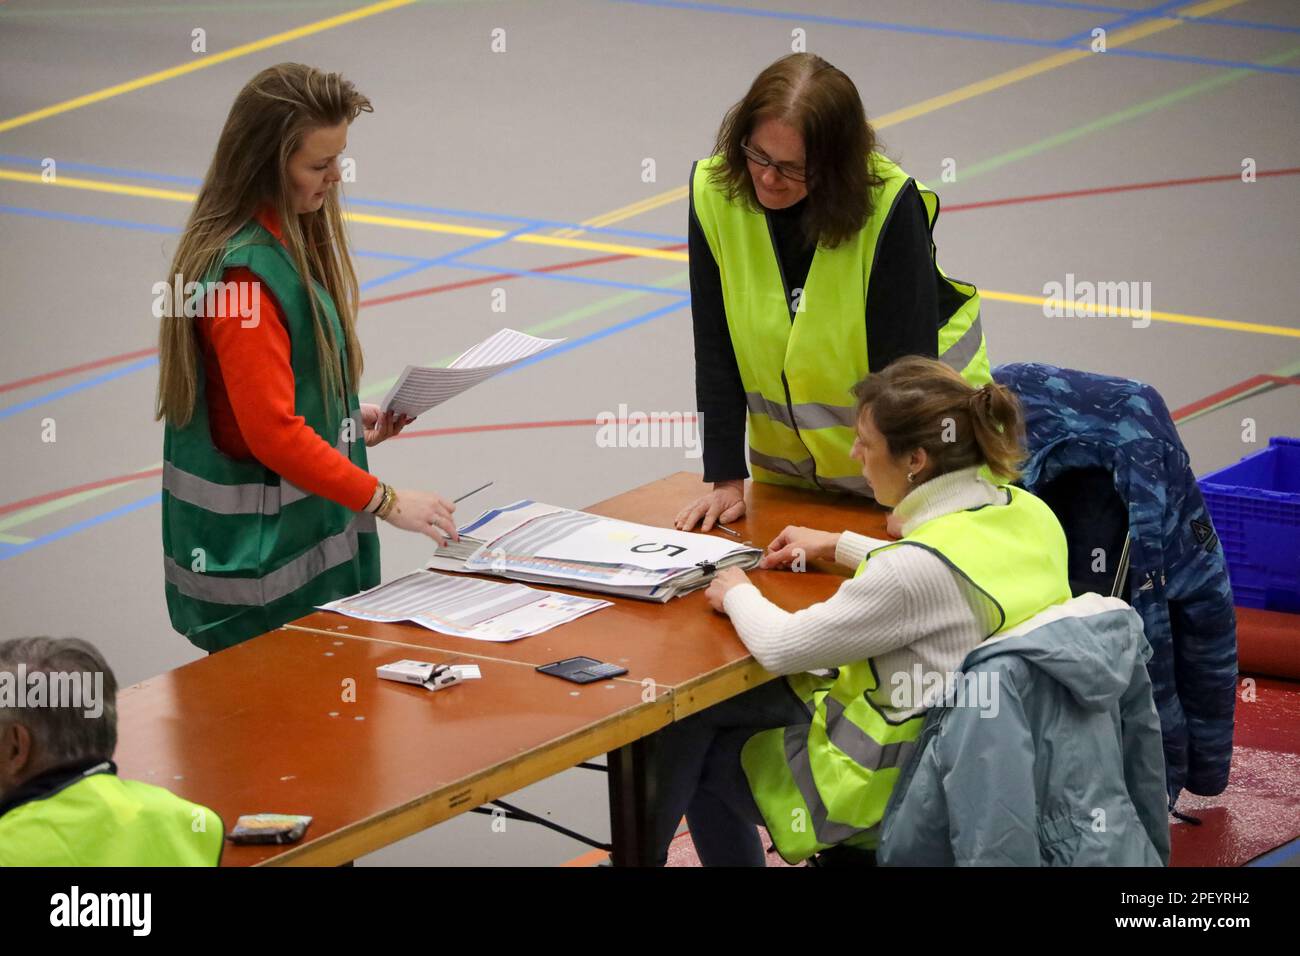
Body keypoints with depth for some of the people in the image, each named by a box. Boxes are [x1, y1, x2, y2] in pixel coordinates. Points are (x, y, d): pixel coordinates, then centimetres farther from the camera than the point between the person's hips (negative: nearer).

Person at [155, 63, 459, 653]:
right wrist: (386, 502, -21)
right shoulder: (244, 270, -21)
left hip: (308, 529, 9)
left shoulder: (290, 242, 10)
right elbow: (273, 433, -24)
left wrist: (347, 418, 6)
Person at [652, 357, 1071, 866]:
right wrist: (840, 545, 22)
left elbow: (778, 647, -22)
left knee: (684, 730, 14)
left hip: (887, 786, -8)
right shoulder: (1029, 514, -7)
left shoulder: (924, 565, -32)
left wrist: (737, 594, -1)